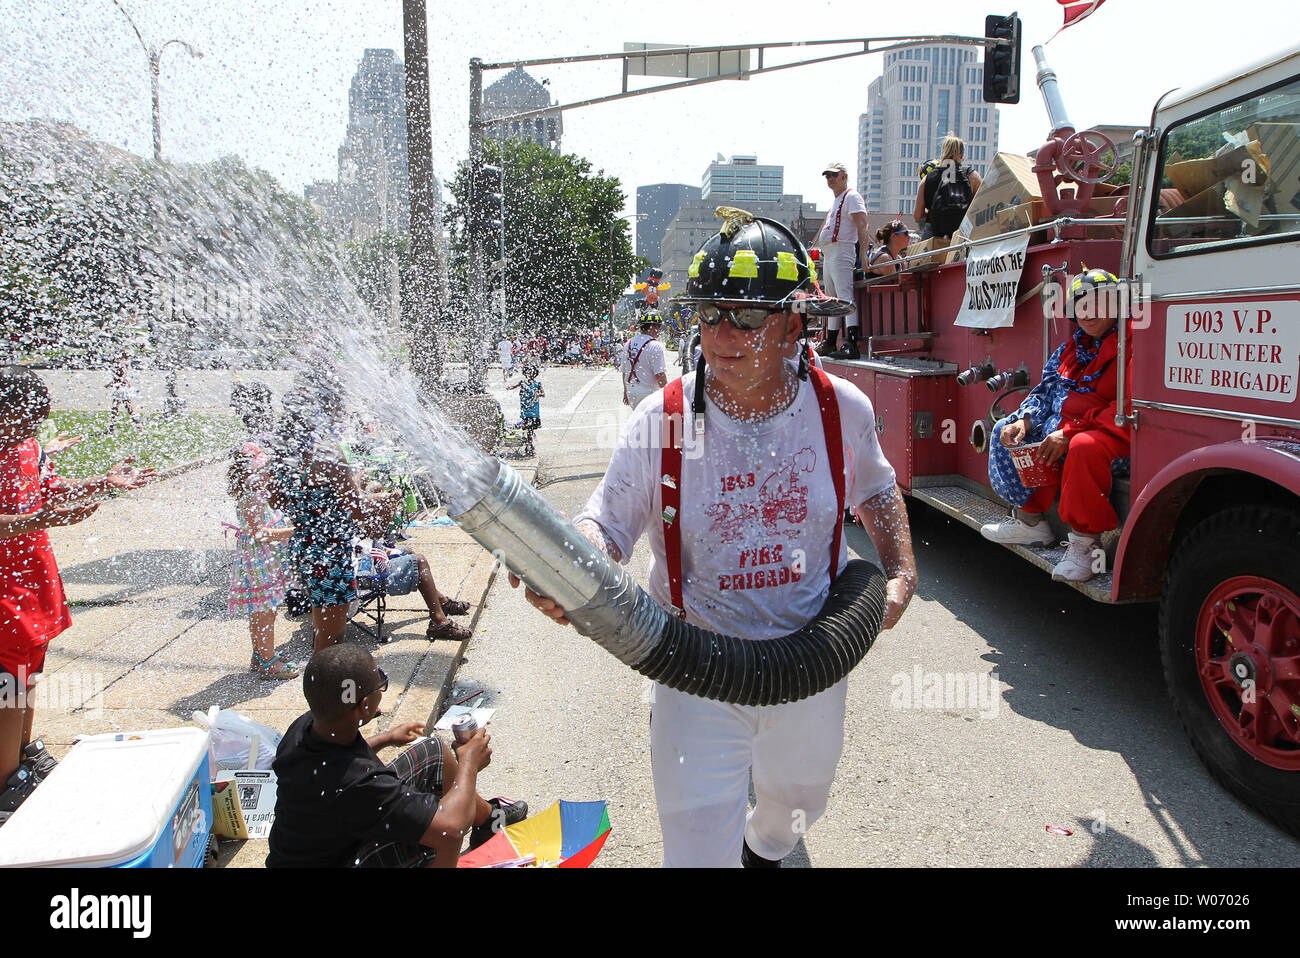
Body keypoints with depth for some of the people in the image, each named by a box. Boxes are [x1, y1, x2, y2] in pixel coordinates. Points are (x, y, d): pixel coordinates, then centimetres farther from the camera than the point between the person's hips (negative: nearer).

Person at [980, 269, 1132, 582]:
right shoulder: (1071, 347, 15)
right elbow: (1047, 389, 18)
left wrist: (1069, 434, -27)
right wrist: (1024, 421, -3)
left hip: (1112, 431, -9)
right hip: (1060, 425, 10)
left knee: (1085, 448, -42)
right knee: (1006, 432, 8)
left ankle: (1085, 541, -29)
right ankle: (1030, 520, 8)